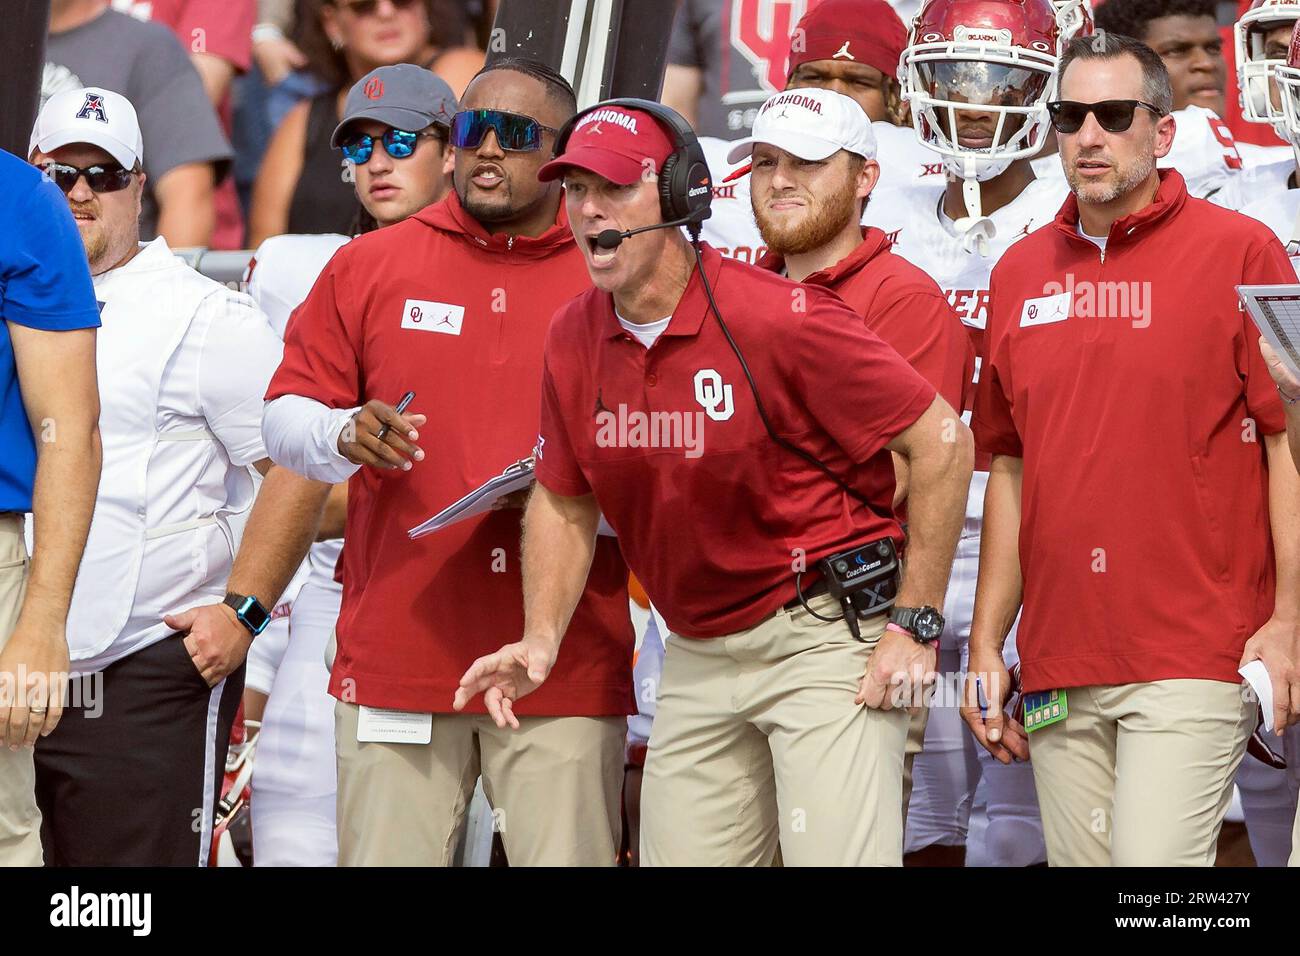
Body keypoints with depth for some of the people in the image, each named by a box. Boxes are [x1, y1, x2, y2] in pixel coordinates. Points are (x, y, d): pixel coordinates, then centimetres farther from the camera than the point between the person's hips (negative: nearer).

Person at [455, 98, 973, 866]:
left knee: (836, 858, -14)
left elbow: (943, 443, -14)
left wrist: (914, 625, -13)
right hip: (697, 655, 6)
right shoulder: (575, 337, 2)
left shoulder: (779, 318, -17)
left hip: (822, 635, -6)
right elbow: (565, 499, 16)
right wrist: (543, 638, 0)